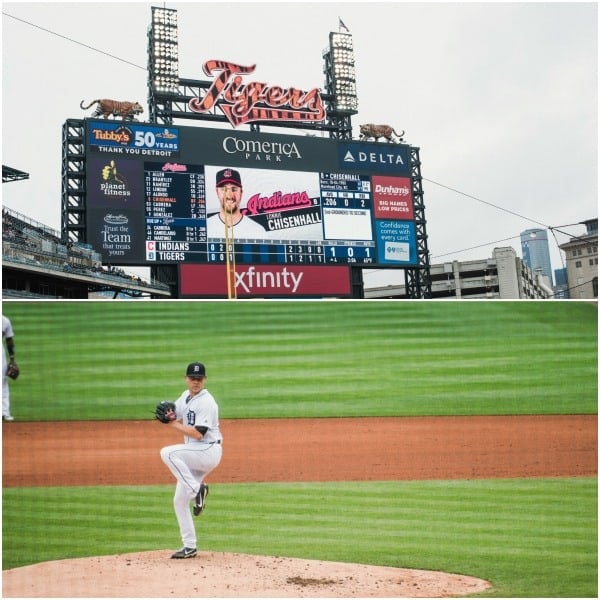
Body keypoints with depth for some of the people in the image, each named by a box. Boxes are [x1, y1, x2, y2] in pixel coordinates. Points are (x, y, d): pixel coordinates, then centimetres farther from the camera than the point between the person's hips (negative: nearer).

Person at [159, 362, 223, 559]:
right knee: (179, 500, 8)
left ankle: (197, 489, -19)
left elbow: (198, 433, -22)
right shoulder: (186, 396, 11)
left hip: (209, 451, -8)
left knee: (167, 453, -28)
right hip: (194, 455, 9)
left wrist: (174, 425, -16)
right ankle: (190, 547, 18)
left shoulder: (206, 402, -16)